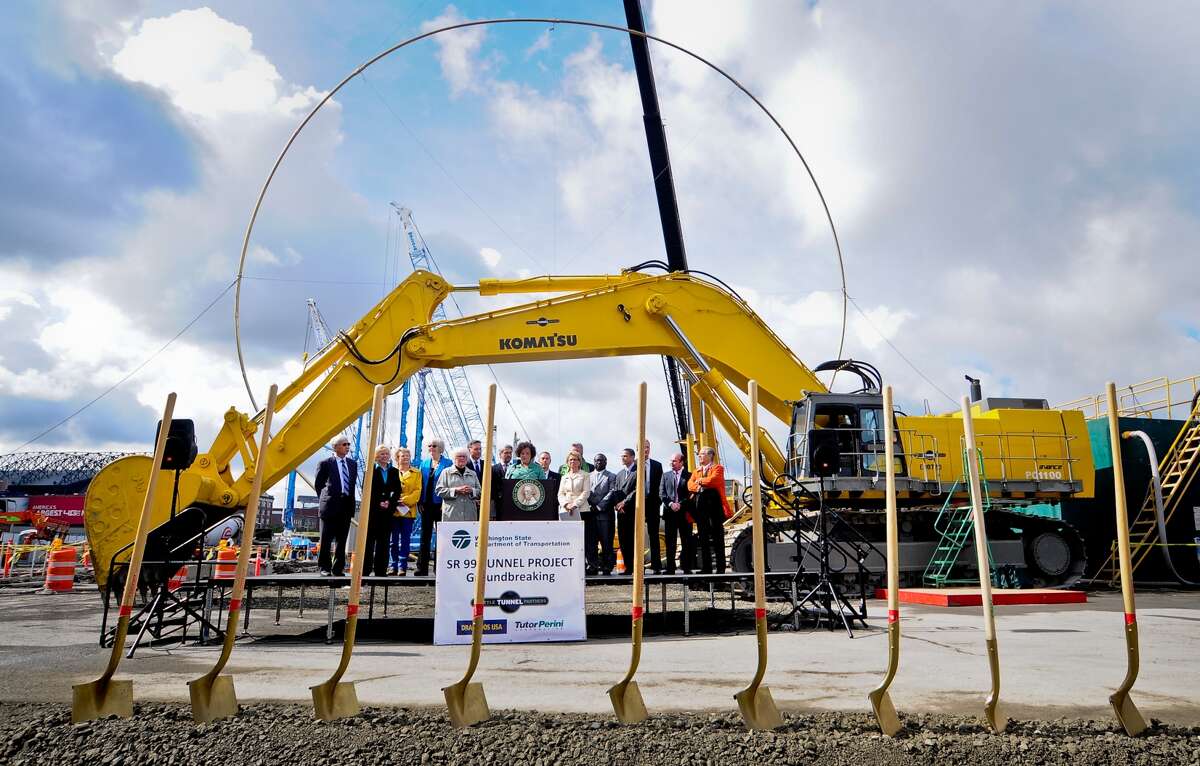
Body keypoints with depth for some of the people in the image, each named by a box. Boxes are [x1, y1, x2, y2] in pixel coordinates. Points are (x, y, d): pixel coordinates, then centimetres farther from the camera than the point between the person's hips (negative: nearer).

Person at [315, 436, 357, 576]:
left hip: (347, 506, 5)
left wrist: (351, 500, 10)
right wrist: (324, 500, 3)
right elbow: (318, 484, 4)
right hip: (331, 505, -5)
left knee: (342, 540, 7)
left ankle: (338, 568, 14)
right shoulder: (326, 463, -2)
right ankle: (324, 567, 11)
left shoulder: (352, 464, 13)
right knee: (326, 539, 1)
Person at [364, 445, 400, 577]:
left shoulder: (394, 471, 13)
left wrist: (390, 502, -6)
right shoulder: (371, 470, 3)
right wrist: (379, 503, -10)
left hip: (388, 510, 3)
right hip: (372, 509, -3)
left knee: (384, 540, 2)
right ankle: (365, 570, 2)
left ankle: (381, 570, 5)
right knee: (370, 539, -1)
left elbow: (397, 490, 10)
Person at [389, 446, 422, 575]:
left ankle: (402, 566, 3)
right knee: (394, 540, 5)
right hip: (394, 510, 1)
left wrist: (405, 500, -12)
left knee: (405, 540, -1)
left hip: (408, 510, -1)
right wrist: (394, 501, -10)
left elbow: (417, 491, 1)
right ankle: (394, 566, 11)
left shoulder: (416, 473, 9)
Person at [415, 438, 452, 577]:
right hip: (426, 504, 4)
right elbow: (421, 483, 11)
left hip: (440, 504, -4)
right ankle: (422, 568, 10)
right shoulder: (424, 463, 11)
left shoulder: (447, 463, -2)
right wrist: (420, 502, 2)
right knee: (425, 535, 7)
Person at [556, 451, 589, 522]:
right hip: (565, 510, 3)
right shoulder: (564, 477, 21)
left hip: (580, 509, -3)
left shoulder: (585, 475, 9)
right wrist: (566, 504, -6)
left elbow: (586, 492, 0)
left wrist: (575, 504, -11)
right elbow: (560, 494, 13)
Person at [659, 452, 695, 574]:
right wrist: (670, 504, -9)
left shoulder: (689, 475, 3)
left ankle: (687, 568, 6)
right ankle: (670, 568, 7)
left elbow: (691, 494, -3)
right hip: (669, 512, 3)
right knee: (670, 541, 3)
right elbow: (662, 493, 6)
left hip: (684, 512, -2)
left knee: (686, 541, 1)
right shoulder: (666, 475, 13)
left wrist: (680, 504, -13)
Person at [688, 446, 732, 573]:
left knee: (717, 537, -4)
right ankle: (706, 568, 8)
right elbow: (690, 485, 9)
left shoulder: (717, 468, 7)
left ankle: (721, 567, -1)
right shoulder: (696, 470, 24)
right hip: (700, 504, 5)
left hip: (714, 504, -5)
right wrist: (698, 486, -10)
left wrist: (700, 481, 3)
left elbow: (713, 479, -12)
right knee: (703, 538, 4)